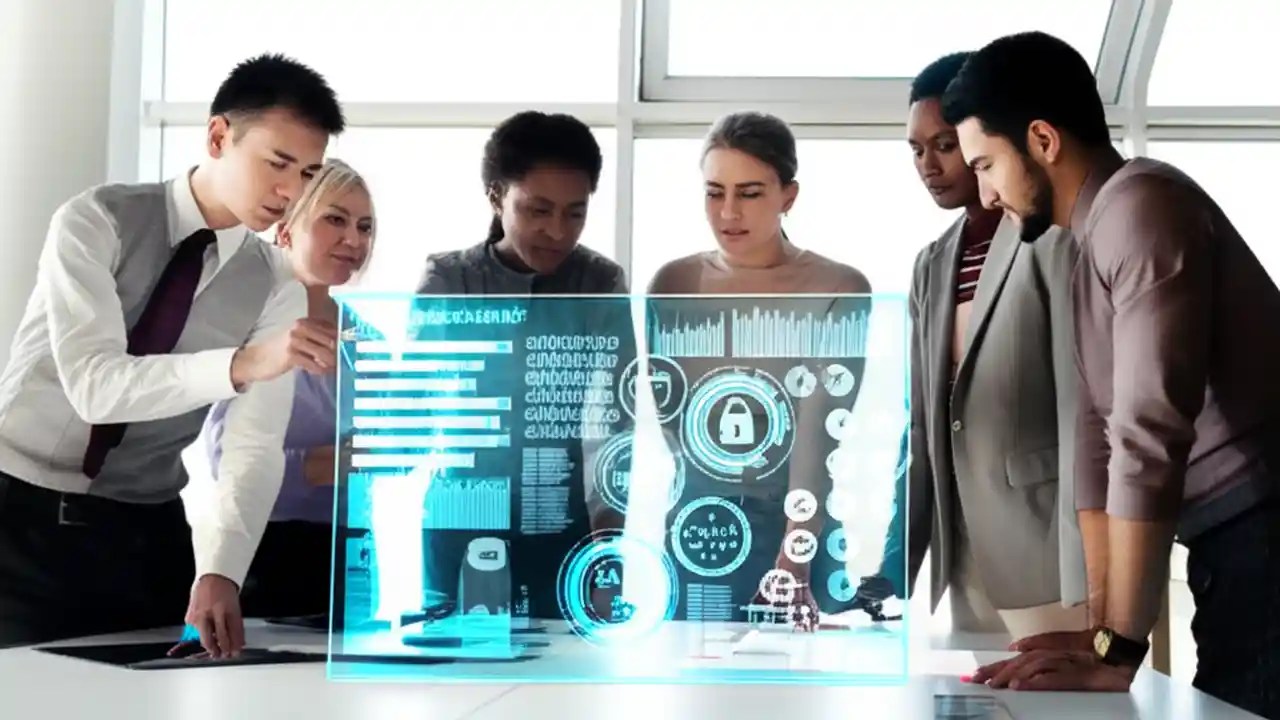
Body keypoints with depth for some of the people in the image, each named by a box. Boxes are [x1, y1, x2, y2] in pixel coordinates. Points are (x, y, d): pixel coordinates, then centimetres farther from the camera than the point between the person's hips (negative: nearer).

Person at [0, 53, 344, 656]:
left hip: (146, 532, 3)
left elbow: (255, 449, -10)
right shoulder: (97, 221, -14)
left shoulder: (274, 291, -4)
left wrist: (219, 573, -26)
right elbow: (93, 384, -27)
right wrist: (244, 365, -40)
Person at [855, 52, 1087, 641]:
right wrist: (894, 570, 7)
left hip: (1048, 563, -6)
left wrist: (1086, 589, -20)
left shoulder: (1055, 239, -6)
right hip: (968, 570, 7)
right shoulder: (932, 266, 16)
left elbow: (1084, 413, -14)